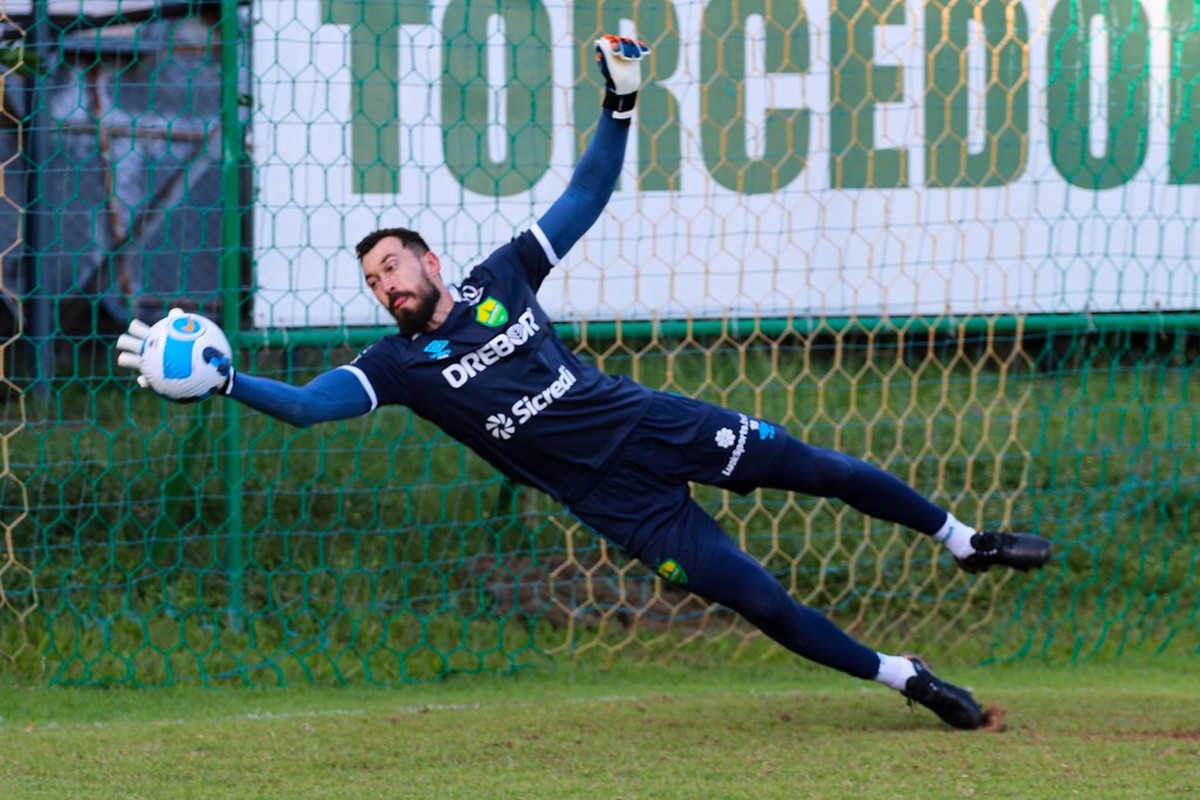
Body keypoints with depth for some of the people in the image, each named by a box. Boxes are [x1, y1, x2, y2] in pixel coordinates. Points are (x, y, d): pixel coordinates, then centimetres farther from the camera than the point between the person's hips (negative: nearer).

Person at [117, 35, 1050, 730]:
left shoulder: (501, 281, 1)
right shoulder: (401, 364, -5)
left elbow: (586, 198, 6)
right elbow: (307, 403, -17)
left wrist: (620, 105, -2)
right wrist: (223, 379, -30)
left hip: (659, 424, 2)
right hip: (620, 499, -2)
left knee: (819, 467, 7)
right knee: (761, 602, -7)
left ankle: (964, 541, 29)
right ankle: (906, 679, 7)